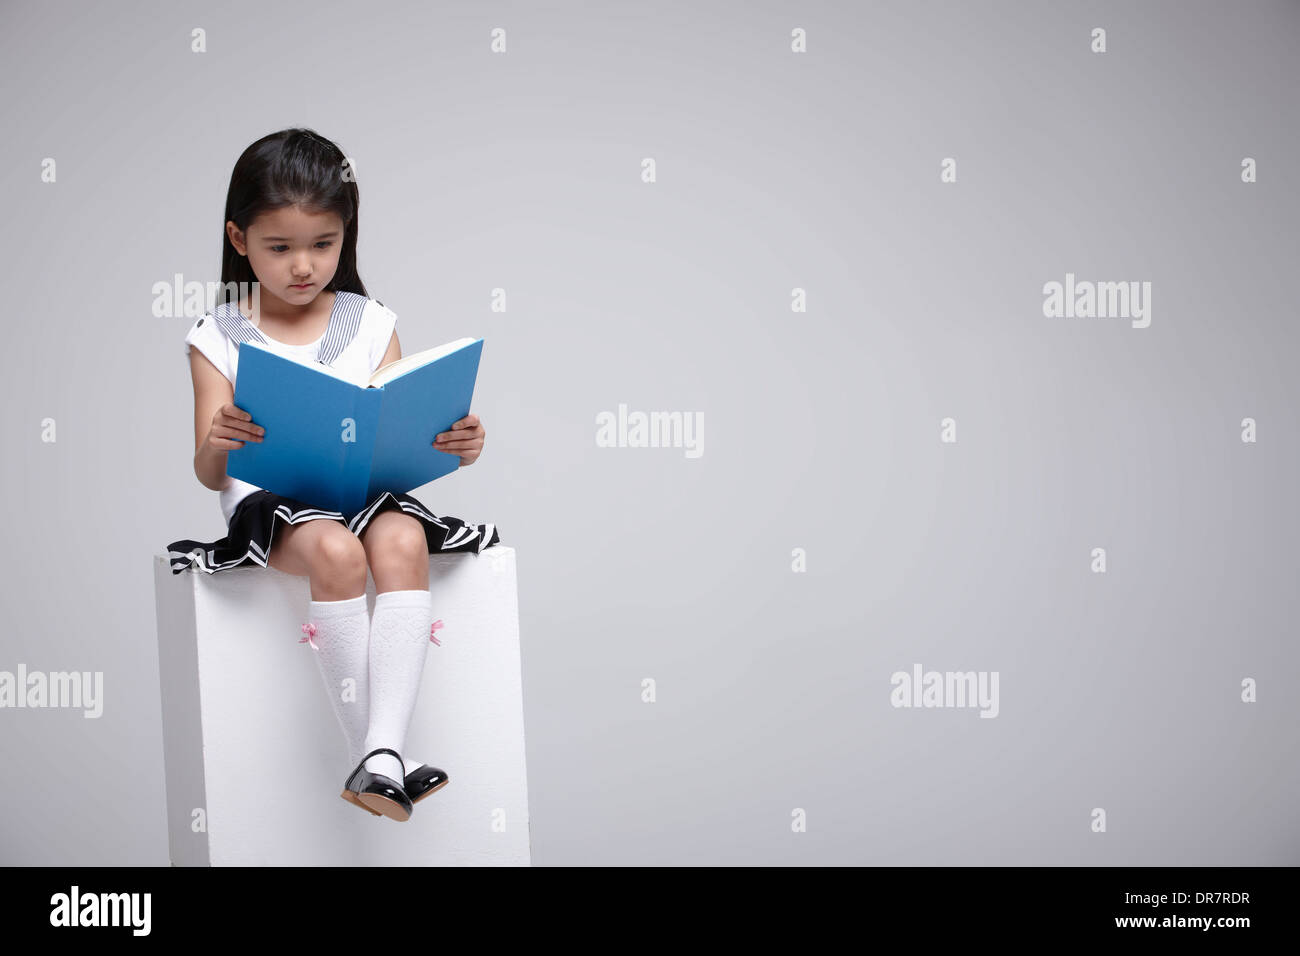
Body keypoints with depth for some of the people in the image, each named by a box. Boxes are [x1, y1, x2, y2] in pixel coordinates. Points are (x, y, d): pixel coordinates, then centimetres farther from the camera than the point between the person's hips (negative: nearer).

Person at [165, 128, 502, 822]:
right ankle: (366, 754, -25)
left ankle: (384, 752, -38)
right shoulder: (219, 336, 5)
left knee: (403, 541, -31)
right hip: (269, 500, -2)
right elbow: (210, 476, 1)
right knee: (336, 551, -33)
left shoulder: (370, 324, 10)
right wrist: (216, 446, -24)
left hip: (363, 489, 2)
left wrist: (451, 445, -15)